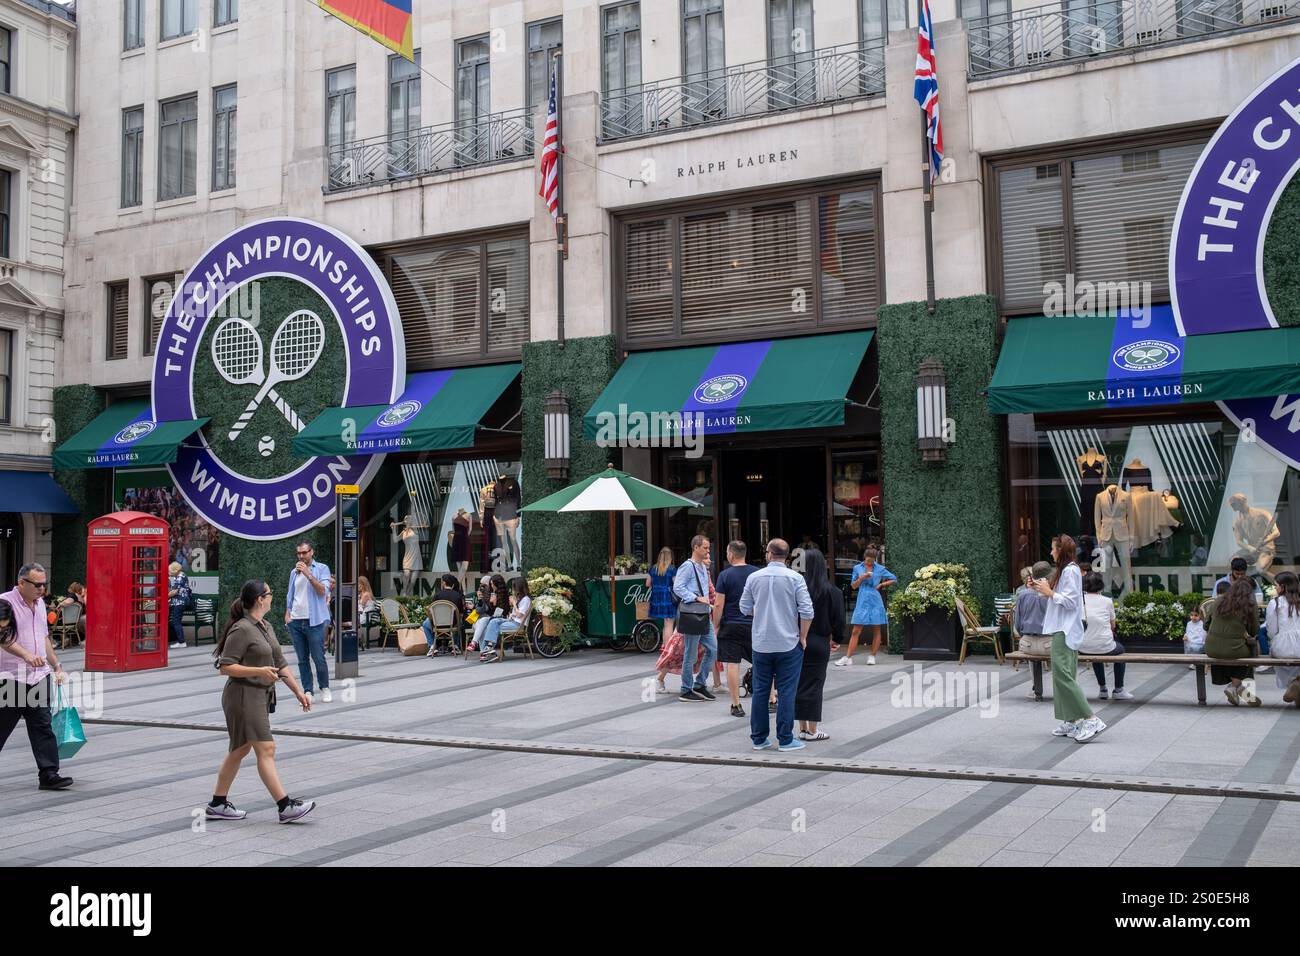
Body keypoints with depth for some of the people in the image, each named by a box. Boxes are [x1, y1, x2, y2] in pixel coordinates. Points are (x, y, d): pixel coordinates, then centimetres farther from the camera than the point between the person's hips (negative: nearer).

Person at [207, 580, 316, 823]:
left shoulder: (265, 628, 14)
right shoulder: (241, 629, -15)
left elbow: (280, 663, 17)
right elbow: (225, 667, -18)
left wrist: (298, 691, 13)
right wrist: (259, 671, -25)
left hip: (260, 696, 10)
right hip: (244, 696, -10)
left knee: (239, 750, 14)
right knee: (266, 750, -10)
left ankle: (217, 805, 24)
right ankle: (286, 807, -9)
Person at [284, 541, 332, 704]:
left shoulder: (321, 569, 1)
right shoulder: (294, 572, 15)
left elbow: (323, 591, -12)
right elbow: (290, 595, 19)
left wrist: (308, 574, -16)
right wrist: (287, 613, 7)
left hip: (314, 621, -4)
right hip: (295, 621, 4)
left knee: (318, 658, -4)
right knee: (302, 659, 6)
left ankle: (325, 688, 12)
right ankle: (307, 691, 11)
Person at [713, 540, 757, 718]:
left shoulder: (725, 575, -8)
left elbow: (719, 605, -10)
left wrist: (716, 626, 1)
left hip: (731, 626, -3)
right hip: (754, 626, 3)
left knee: (732, 665, 1)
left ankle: (736, 705, 2)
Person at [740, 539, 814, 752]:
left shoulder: (754, 577, 0)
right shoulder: (795, 578, -7)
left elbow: (745, 609, 7)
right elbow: (807, 612, -11)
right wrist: (802, 637, 0)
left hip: (761, 644, 2)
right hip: (788, 644, -2)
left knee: (760, 691, 9)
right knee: (786, 692, 2)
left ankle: (759, 738, 15)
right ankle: (785, 740, 4)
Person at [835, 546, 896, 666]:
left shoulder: (880, 569, 5)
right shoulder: (858, 568, 6)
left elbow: (893, 579, 13)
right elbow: (853, 586, 7)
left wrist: (881, 584, 1)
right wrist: (862, 578, -9)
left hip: (875, 602, 0)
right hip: (862, 602, 0)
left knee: (876, 630, 4)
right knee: (856, 631, -3)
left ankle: (872, 656, 14)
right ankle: (848, 657, -5)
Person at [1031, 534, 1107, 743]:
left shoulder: (1070, 571, -13)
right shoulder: (1064, 570, 18)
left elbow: (1071, 601, -18)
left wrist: (1049, 592, -12)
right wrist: (1044, 589, 14)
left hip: (1066, 631, -11)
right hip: (1062, 630, 11)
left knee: (1062, 674, -16)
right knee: (1063, 675, 10)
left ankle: (1091, 720, -18)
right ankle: (1071, 722, 13)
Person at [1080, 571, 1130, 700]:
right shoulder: (1107, 601, -4)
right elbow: (1112, 626, 7)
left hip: (1082, 649, 3)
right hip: (1105, 648, -2)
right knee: (1120, 649, 31)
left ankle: (1103, 689, 40)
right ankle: (1118, 690, 33)